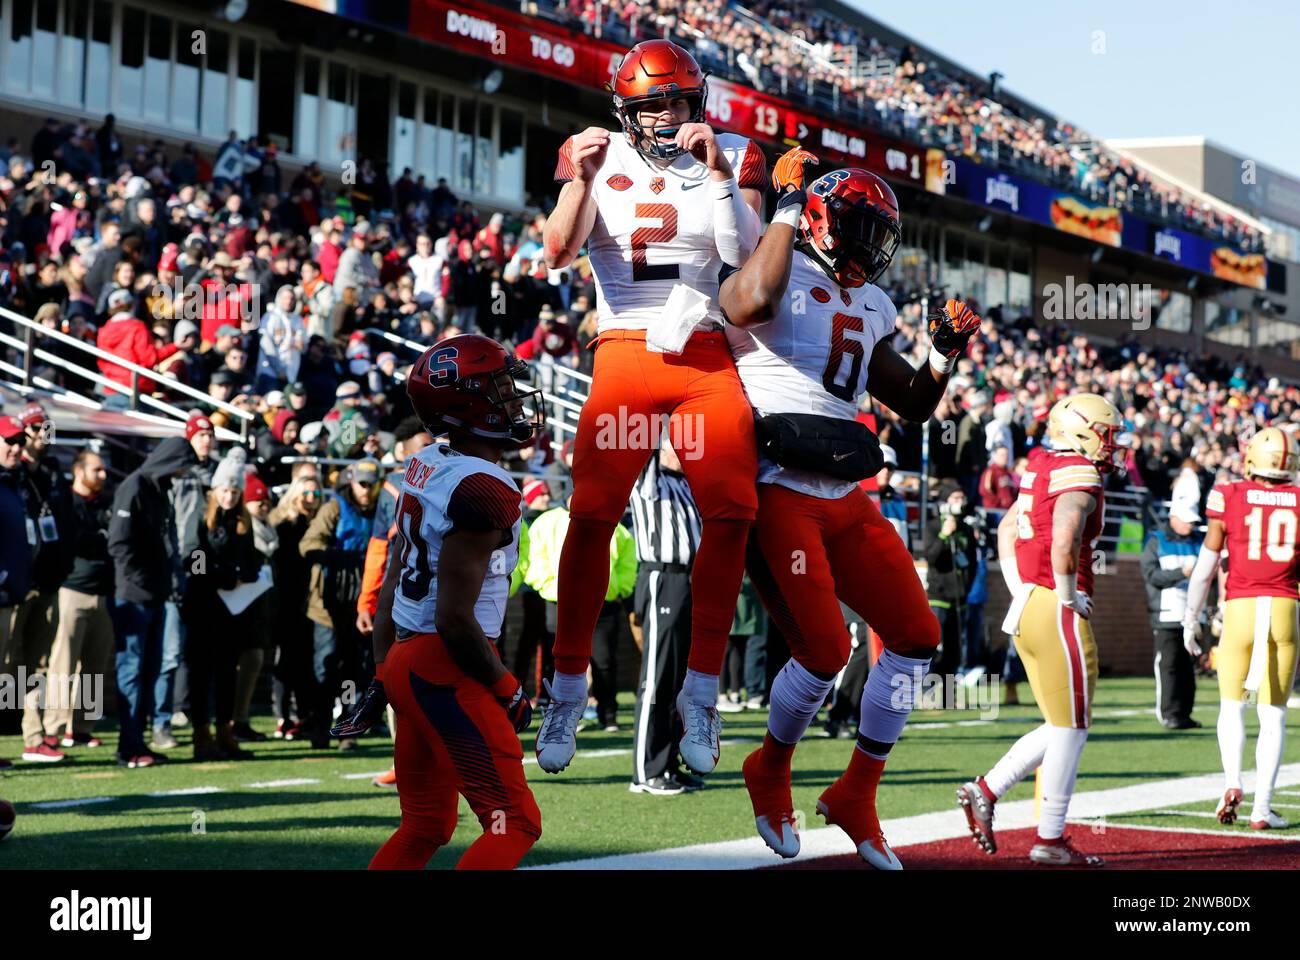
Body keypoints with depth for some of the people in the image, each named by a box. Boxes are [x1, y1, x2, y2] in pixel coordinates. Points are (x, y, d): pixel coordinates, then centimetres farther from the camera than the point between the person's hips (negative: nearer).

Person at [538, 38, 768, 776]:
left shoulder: (732, 159, 7)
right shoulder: (599, 159, 6)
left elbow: (745, 257, -6)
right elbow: (559, 254, -6)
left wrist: (719, 174, -15)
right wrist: (582, 181, -20)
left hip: (709, 356, 1)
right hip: (627, 351, -1)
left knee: (732, 510, -12)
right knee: (593, 512, -12)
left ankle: (702, 688, -2)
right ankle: (569, 687, -1)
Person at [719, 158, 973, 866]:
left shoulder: (870, 307, 18)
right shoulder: (774, 275, -5)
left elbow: (914, 406, 26)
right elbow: (751, 303, -32)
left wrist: (944, 354, 6)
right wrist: (789, 208, -19)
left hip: (844, 499, 8)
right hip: (775, 493, -8)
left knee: (915, 636, 3)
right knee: (823, 652, -14)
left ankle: (856, 796, 17)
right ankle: (770, 773, 17)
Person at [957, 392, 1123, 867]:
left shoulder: (1041, 470, 15)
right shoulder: (1079, 474, -12)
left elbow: (1007, 530, 23)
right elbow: (1064, 541, -28)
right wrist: (1069, 597, -15)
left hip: (1027, 609, 9)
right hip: (1058, 614, -9)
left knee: (1061, 728, 16)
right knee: (1070, 730, 0)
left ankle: (985, 790, 10)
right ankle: (1050, 840, 4)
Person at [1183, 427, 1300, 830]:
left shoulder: (1229, 497, -1)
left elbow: (1206, 564, 1)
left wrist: (1191, 617, 10)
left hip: (1240, 607, -1)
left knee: (1232, 705, 14)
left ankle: (1232, 782, -7)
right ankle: (1262, 806, 3)